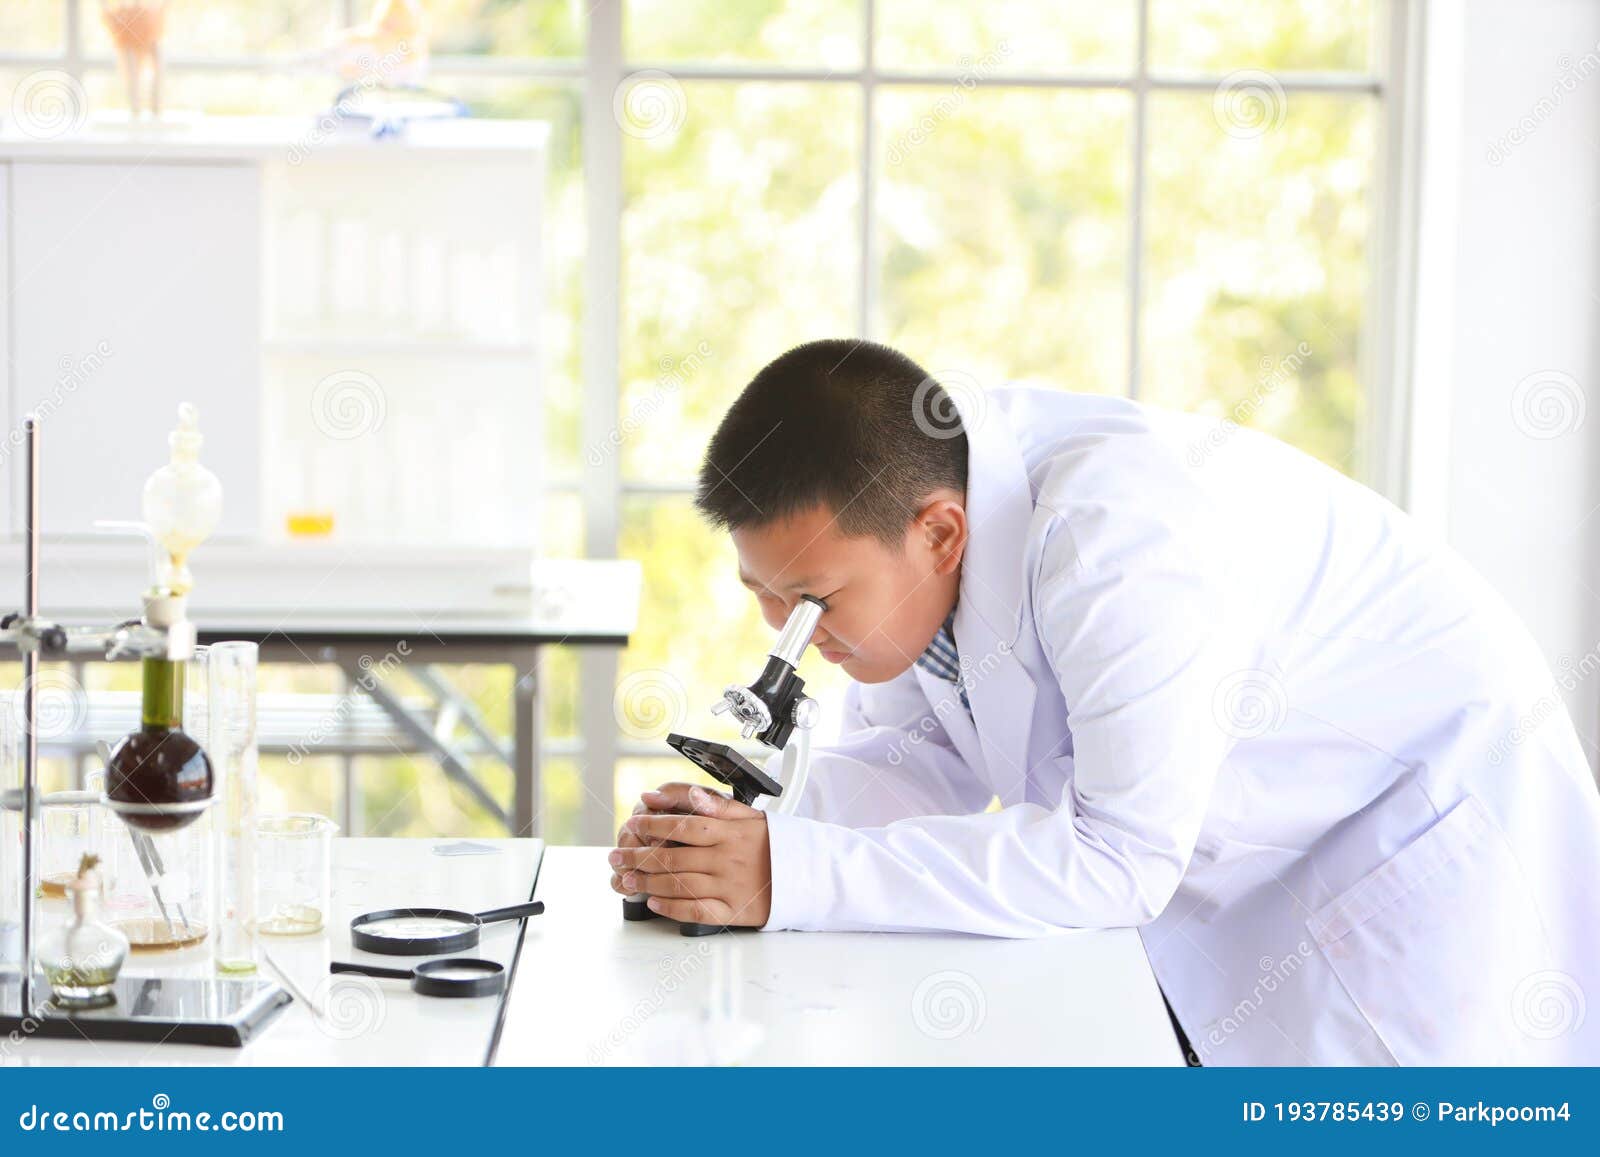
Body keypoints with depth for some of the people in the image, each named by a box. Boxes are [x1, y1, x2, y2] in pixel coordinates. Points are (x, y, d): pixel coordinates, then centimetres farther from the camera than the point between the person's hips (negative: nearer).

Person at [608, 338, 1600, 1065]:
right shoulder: (880, 499, -12)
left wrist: (795, 875, -40)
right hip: (1236, 860, 7)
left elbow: (1119, 858, -36)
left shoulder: (1118, 536, -36)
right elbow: (915, 754, -2)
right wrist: (744, 842, -23)